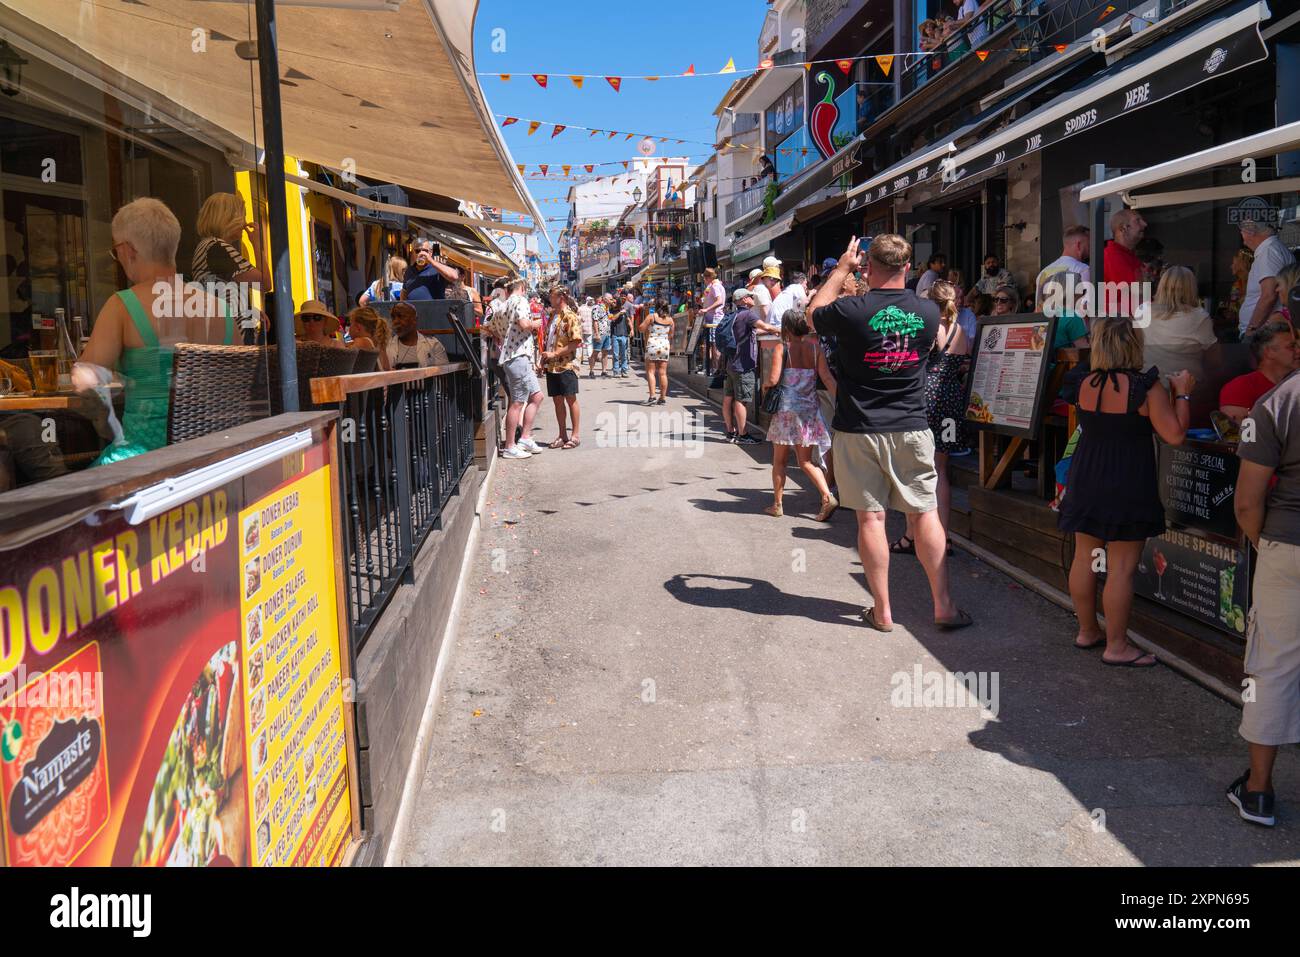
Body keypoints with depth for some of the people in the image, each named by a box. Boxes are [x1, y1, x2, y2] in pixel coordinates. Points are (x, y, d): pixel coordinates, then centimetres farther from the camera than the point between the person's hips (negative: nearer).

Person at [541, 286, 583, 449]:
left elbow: (576, 342, -18)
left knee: (570, 399, -1)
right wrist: (544, 360, 11)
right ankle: (563, 436, 17)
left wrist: (554, 354, -20)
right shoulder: (553, 317, 15)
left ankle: (575, 435, 6)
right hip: (552, 366, 8)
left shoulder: (570, 317, -10)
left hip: (566, 365, -8)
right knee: (557, 400, 9)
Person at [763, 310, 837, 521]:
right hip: (809, 411, 4)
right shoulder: (815, 349, 2)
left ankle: (777, 504, 15)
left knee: (779, 461, 11)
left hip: (786, 410, -3)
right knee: (806, 462, 11)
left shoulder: (782, 349, -7)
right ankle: (827, 497, -7)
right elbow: (828, 379, -4)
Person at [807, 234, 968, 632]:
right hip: (911, 430, 2)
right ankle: (943, 605, 13)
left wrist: (842, 268, 15)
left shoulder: (850, 311, -13)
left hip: (859, 431, -2)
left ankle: (882, 611, 11)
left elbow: (813, 315, 9)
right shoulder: (929, 311, -2)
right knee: (927, 513, 9)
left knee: (870, 517, 4)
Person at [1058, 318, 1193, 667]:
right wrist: (1182, 393, 0)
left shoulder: (1084, 383, 2)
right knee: (1121, 568, 0)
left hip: (1085, 481, 6)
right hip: (1127, 488, -6)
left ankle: (1087, 631, 28)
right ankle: (1116, 646, 7)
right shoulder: (1146, 387, -14)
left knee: (1084, 558, 14)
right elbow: (1175, 435, -13)